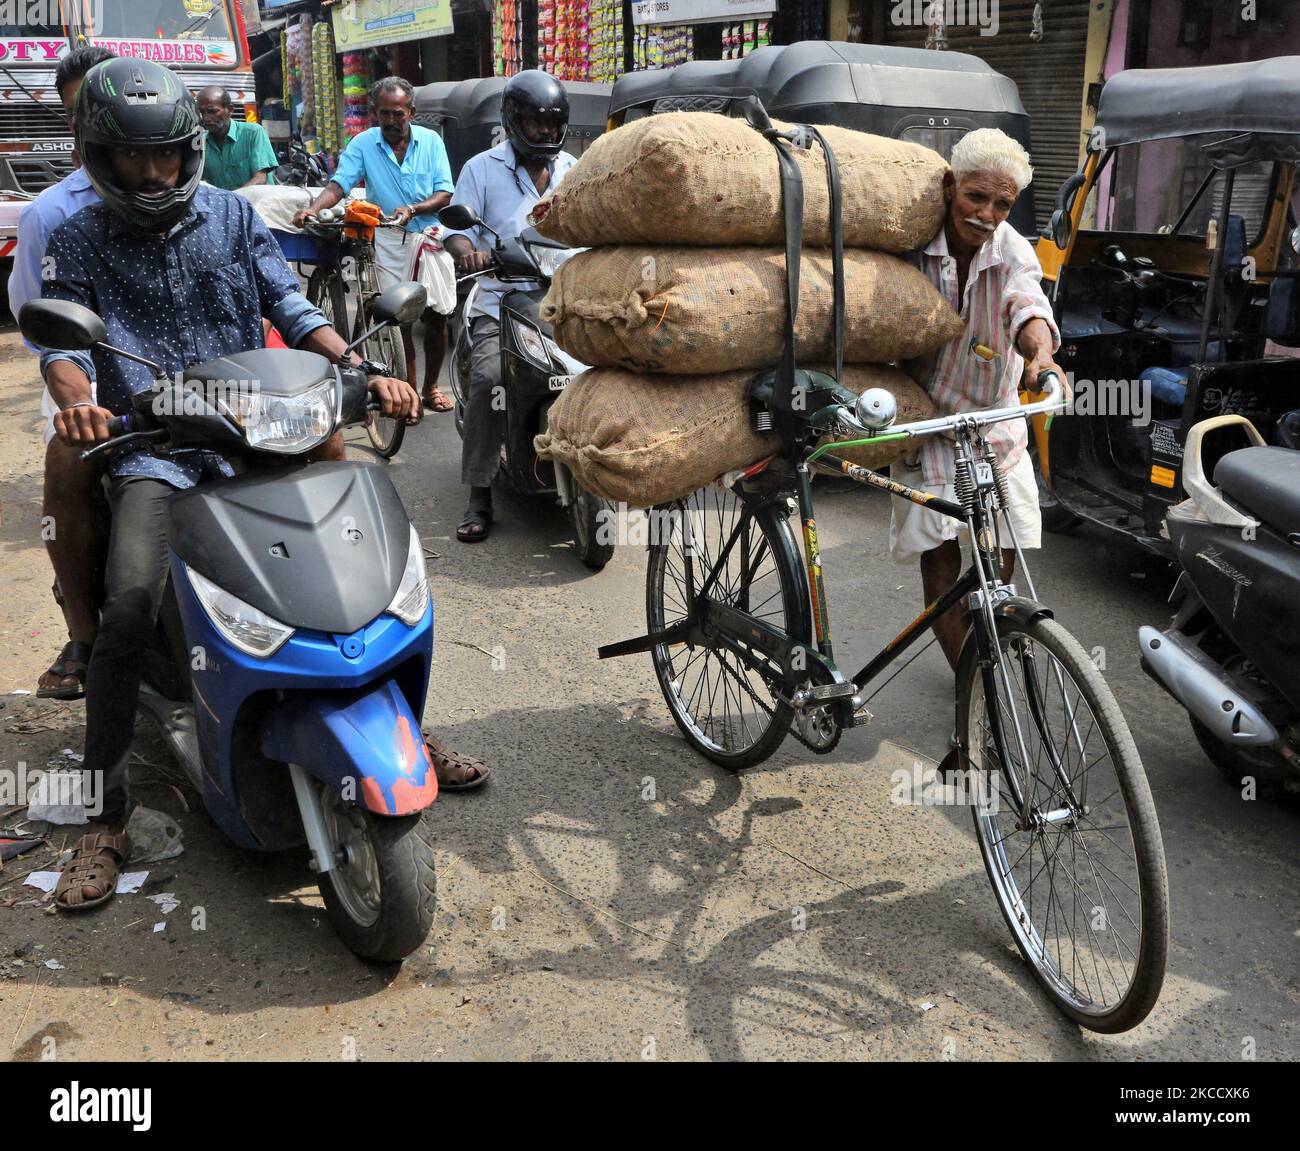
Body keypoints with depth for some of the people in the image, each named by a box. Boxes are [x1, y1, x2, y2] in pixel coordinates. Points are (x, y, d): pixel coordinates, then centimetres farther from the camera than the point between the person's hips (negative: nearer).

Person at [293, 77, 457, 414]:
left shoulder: (430, 141, 2)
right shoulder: (363, 143, 0)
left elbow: (445, 195, -3)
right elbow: (338, 185, -10)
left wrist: (413, 209, -20)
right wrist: (312, 209, -29)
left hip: (431, 237, 1)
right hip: (391, 241, -1)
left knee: (437, 316, 4)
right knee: (400, 318, -2)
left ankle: (431, 386, 20)